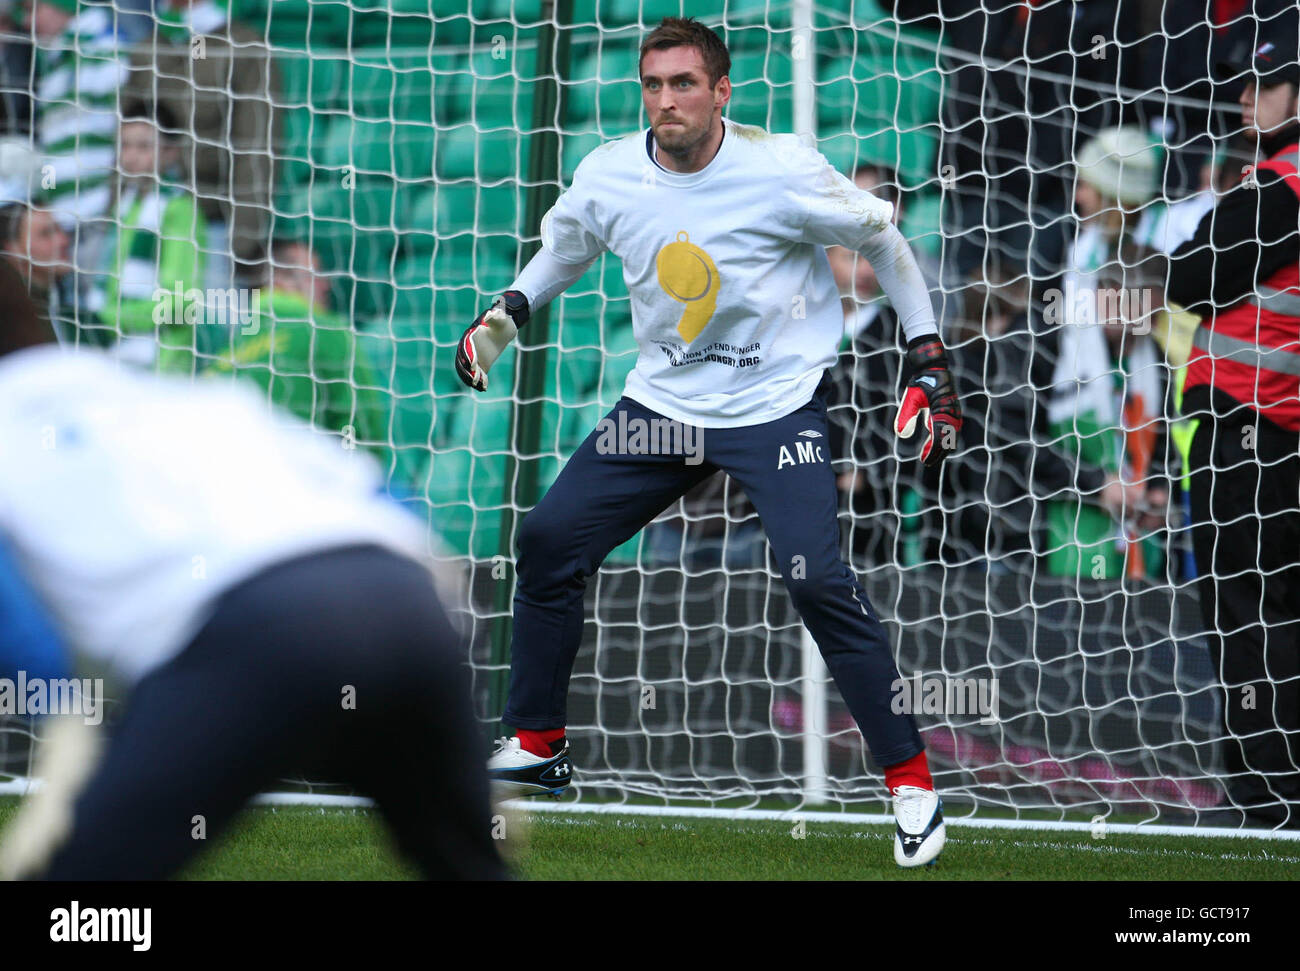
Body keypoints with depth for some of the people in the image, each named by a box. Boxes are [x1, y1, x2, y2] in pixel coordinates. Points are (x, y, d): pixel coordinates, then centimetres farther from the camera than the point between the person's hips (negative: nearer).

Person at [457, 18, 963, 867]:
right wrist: (506, 314, 5)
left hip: (778, 406, -5)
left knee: (819, 581, -20)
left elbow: (883, 239, -3)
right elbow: (565, 247, 19)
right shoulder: (609, 177, -5)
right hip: (663, 404, 5)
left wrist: (929, 360, -5)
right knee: (548, 543, 1)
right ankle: (538, 748, 19)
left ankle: (911, 780, -9)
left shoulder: (780, 172, -17)